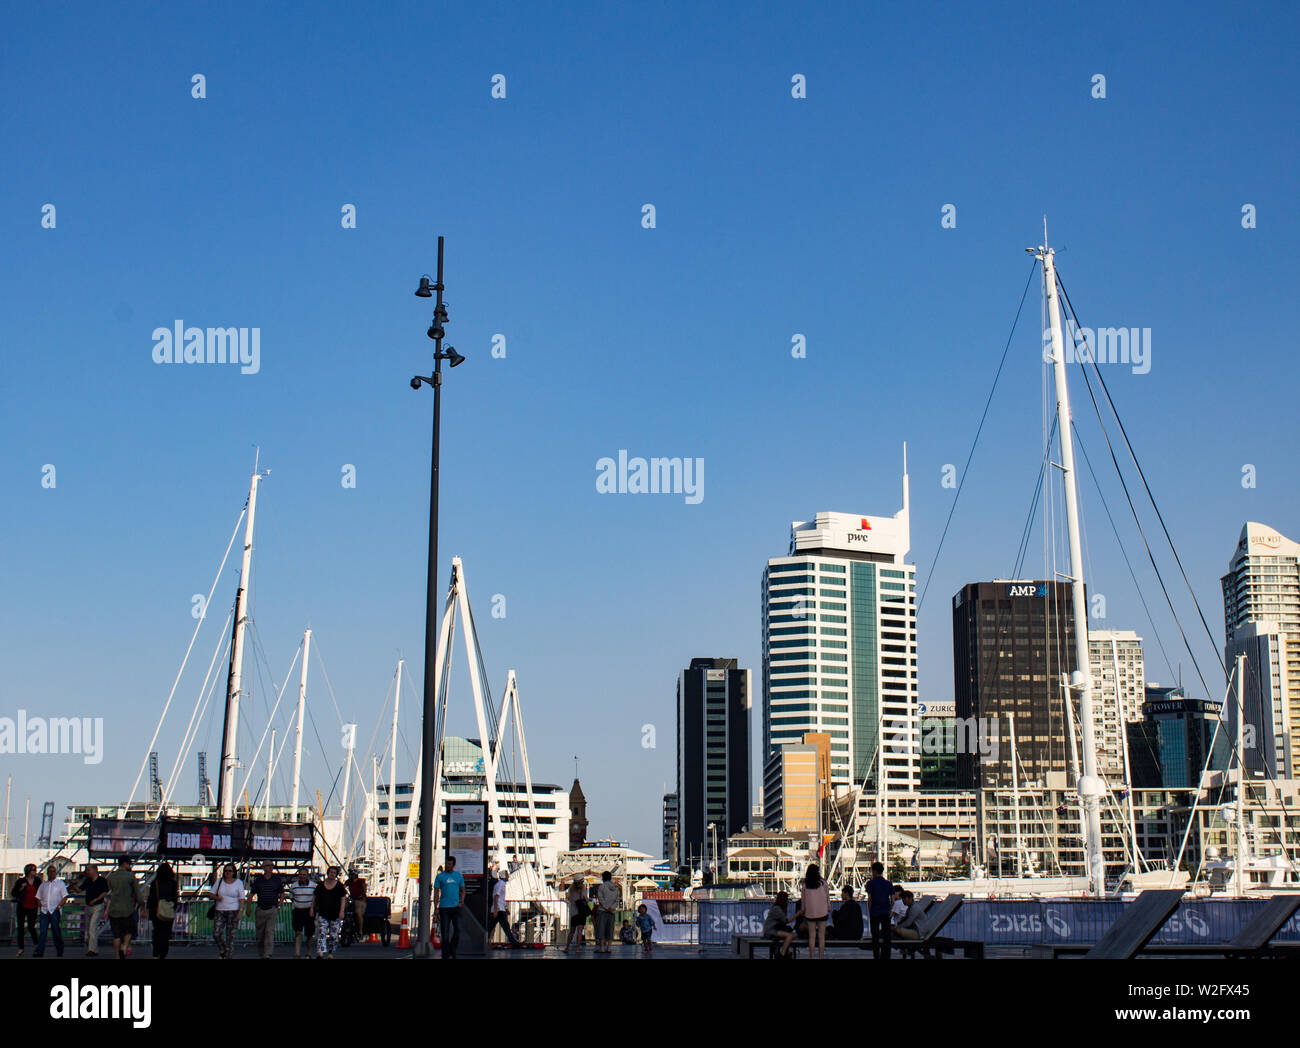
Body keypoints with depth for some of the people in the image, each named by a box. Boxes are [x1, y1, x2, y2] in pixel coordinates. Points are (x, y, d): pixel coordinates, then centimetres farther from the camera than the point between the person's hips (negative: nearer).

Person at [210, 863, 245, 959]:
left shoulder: (238, 883, 1)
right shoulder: (219, 881, 8)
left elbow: (242, 899, -2)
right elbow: (211, 893, 11)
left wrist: (240, 911, -12)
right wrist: (216, 897, -12)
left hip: (233, 912, -2)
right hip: (219, 911, 2)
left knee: (230, 935, -4)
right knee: (216, 933, -9)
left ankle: (227, 956, 3)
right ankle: (222, 951, 17)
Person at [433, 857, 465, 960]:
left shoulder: (458, 876, 9)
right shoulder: (440, 876, 2)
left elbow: (463, 890, 17)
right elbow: (436, 893, 3)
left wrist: (461, 902, 0)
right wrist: (436, 908, -4)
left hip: (456, 907, 2)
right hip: (444, 908, -2)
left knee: (457, 930, -3)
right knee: (445, 933, -1)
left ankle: (452, 952, 15)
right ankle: (445, 956, 7)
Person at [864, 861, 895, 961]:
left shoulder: (870, 883, -4)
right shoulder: (888, 884, 4)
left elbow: (869, 899, -7)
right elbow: (892, 900, 2)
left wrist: (869, 912, 2)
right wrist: (889, 911, 13)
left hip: (874, 912, -2)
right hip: (886, 913, 2)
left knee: (875, 936, 5)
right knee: (886, 936, 7)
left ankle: (876, 956, 4)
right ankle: (886, 957, 6)